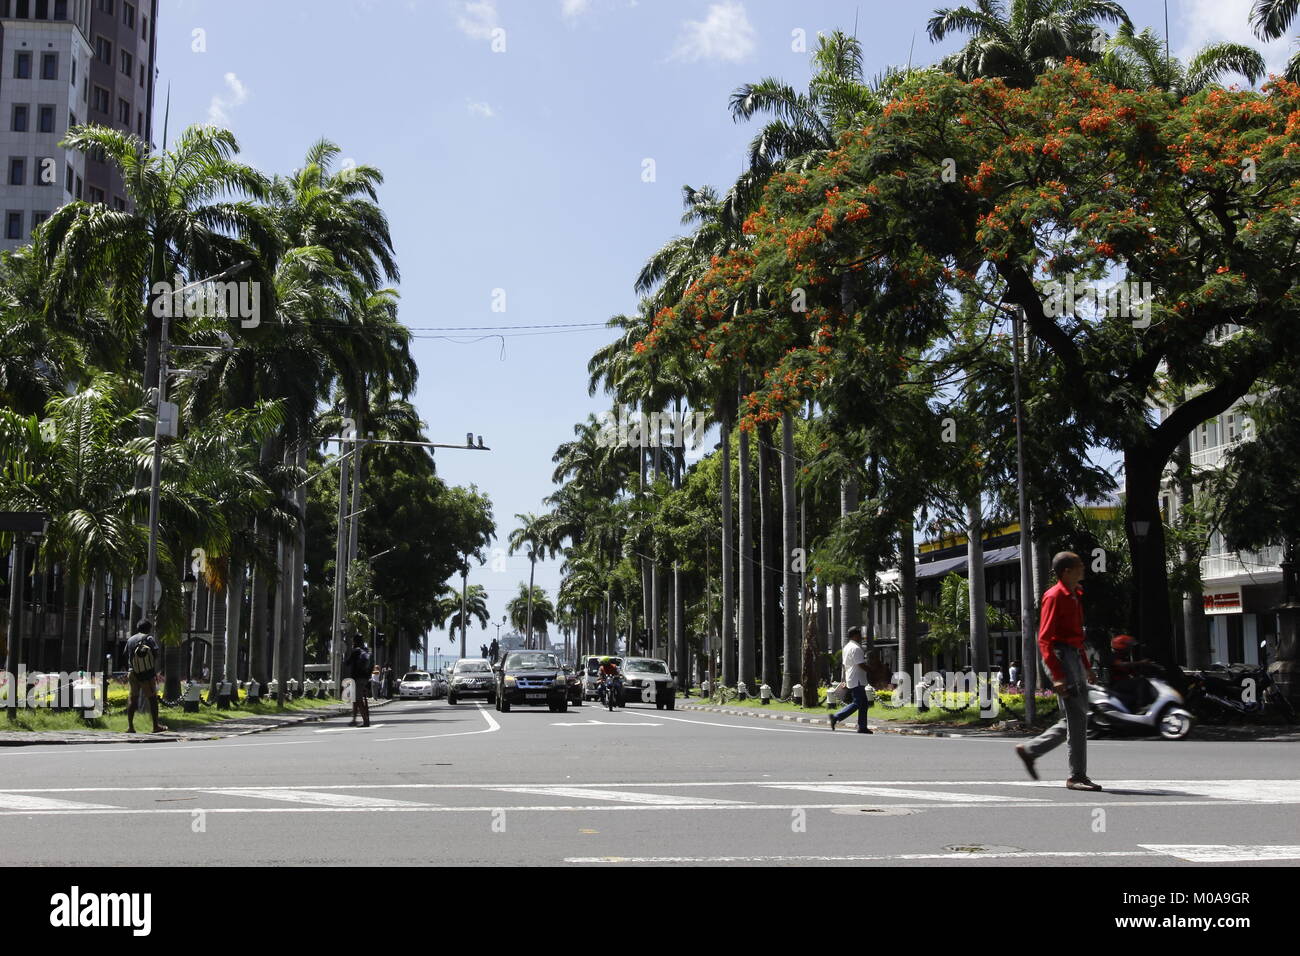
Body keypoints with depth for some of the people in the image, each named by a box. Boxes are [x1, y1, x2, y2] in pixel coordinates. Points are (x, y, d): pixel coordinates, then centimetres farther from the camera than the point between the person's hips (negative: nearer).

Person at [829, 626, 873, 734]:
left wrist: (845, 680, 23)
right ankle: (836, 717, -10)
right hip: (857, 680, -10)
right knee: (857, 703, -8)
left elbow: (845, 665, 20)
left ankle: (862, 727, 10)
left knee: (863, 704, 11)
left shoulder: (847, 647, 16)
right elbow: (861, 665, -20)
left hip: (851, 680, 10)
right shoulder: (855, 648, -16)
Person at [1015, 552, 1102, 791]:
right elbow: (1044, 639, -17)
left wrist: (1087, 667, 24)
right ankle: (1077, 776, -1)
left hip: (1075, 657, 10)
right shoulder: (1054, 596, -12)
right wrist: (1057, 676, -23)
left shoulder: (1075, 596, 17)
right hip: (1061, 657, -10)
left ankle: (1029, 750, 18)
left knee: (1076, 719, 11)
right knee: (1076, 719, -8)